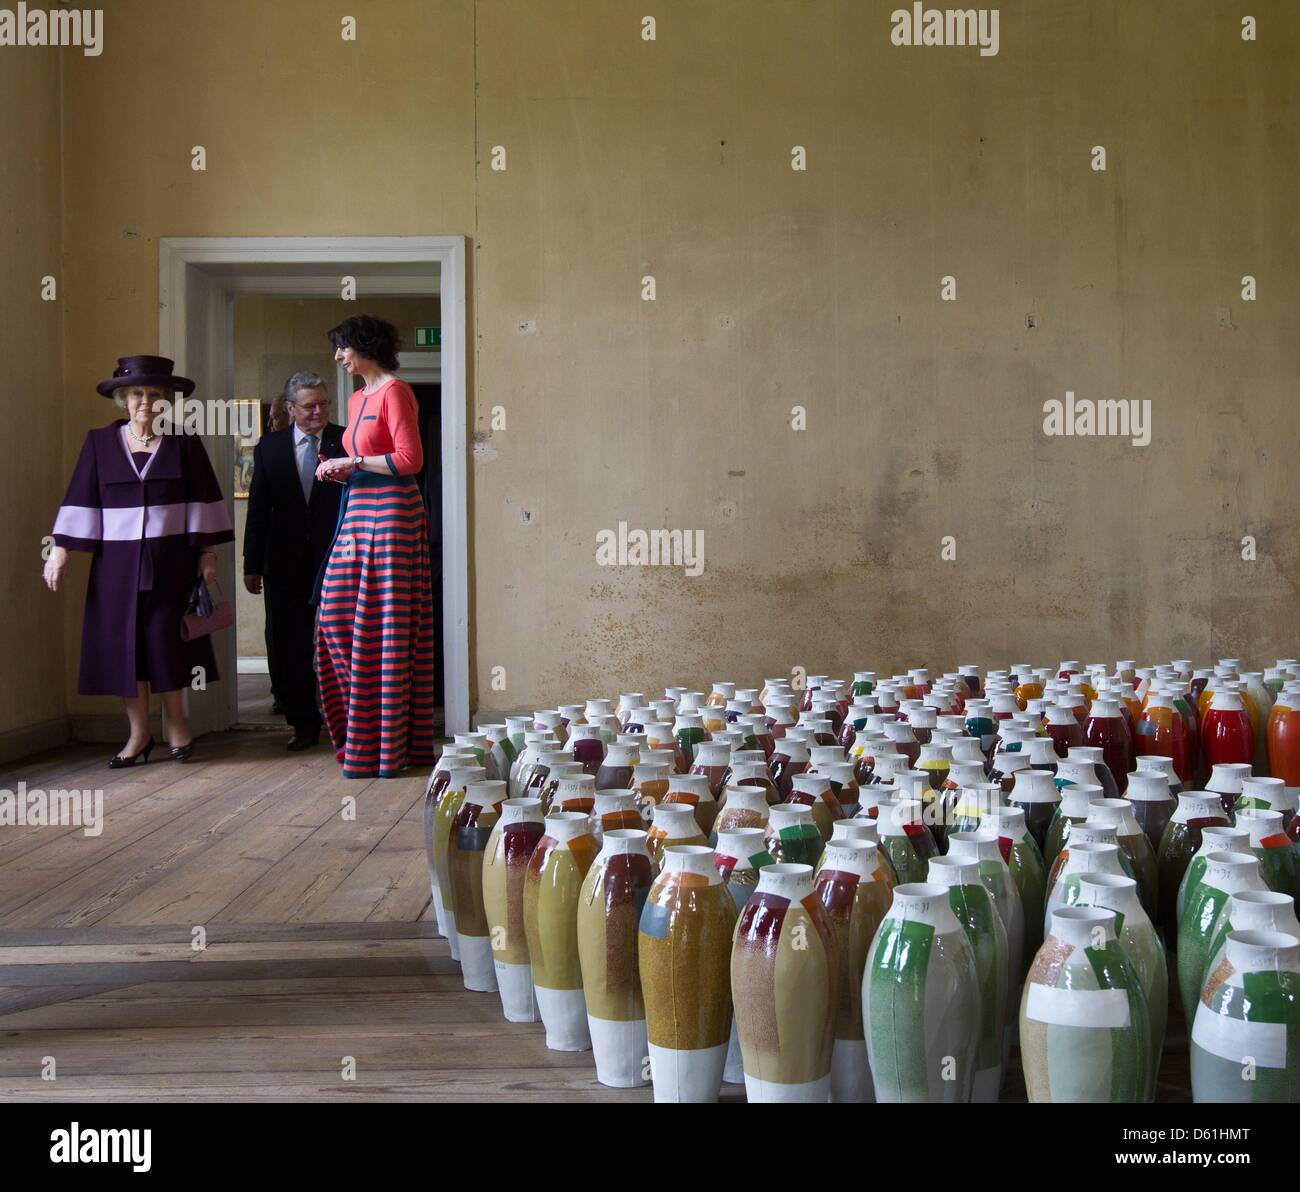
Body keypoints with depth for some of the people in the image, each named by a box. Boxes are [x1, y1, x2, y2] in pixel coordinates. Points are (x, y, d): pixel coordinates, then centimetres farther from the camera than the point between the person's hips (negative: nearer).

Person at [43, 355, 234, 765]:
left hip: (171, 559, -2)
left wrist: (207, 553, -3)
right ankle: (139, 732, 9)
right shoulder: (100, 442, 6)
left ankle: (176, 723, 16)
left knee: (166, 638, -1)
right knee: (123, 642, 1)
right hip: (117, 561, 2)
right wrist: (60, 550, 0)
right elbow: (80, 500, 4)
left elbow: (202, 500, 1)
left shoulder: (185, 443, 2)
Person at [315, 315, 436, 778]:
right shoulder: (357, 399, 19)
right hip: (360, 513, 9)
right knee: (338, 618, 7)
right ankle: (359, 727, 17)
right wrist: (340, 471, 7)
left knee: (382, 629, -6)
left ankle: (386, 747, 1)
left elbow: (409, 459, -16)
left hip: (392, 513, -9)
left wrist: (352, 462, -11)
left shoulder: (395, 391, -8)